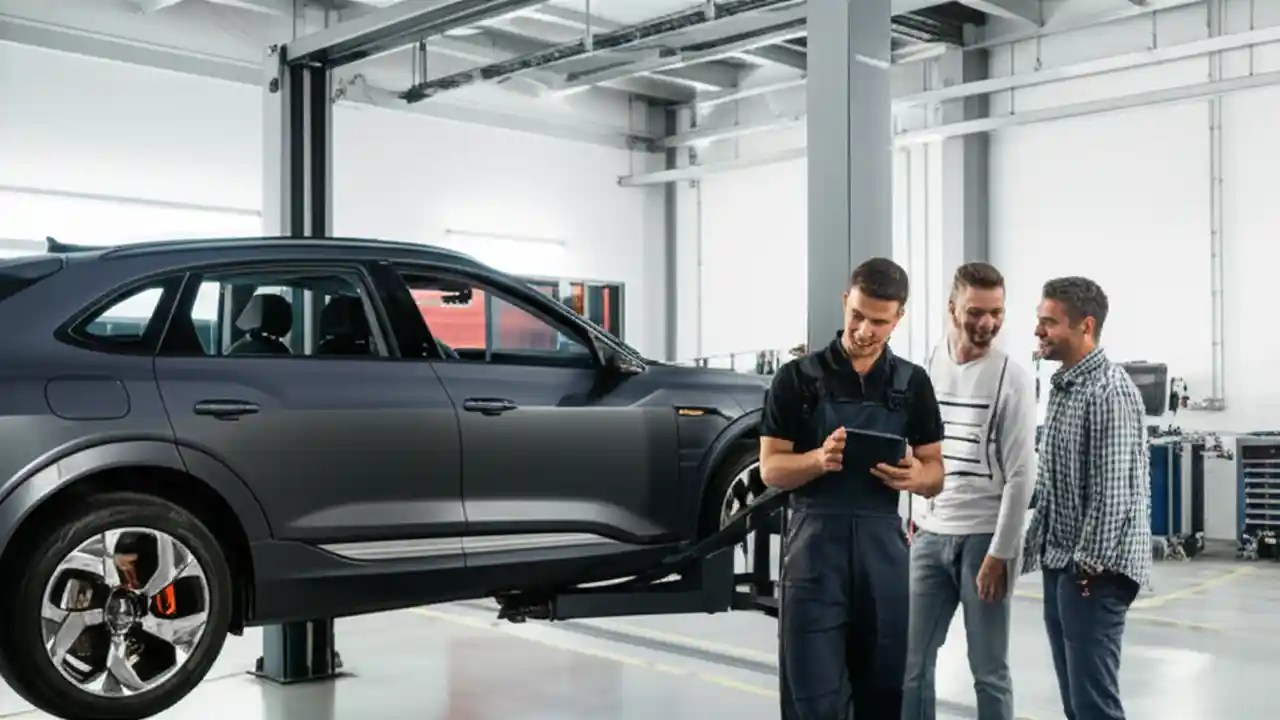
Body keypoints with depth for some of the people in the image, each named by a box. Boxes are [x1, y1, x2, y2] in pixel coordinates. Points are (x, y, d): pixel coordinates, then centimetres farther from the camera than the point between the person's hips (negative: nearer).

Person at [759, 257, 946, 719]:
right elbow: (771, 469, -2)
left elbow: (936, 474, 8)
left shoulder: (913, 383, 8)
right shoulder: (798, 378, 0)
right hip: (816, 542, -3)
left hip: (883, 544, 3)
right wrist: (820, 459, -22)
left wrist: (915, 477, -15)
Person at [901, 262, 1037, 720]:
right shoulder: (926, 367, 6)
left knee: (989, 671, 6)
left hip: (984, 538, -4)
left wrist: (1000, 553, -14)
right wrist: (912, 518, 13)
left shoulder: (1011, 378, -8)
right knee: (910, 663, 9)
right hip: (930, 536, 5)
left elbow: (1021, 475, -10)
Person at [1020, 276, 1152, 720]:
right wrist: (1036, 547, 16)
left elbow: (1113, 491, -19)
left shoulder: (1110, 390, -15)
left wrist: (1089, 563, -18)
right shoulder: (1062, 386, 13)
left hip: (1093, 568, -9)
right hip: (1059, 563, 9)